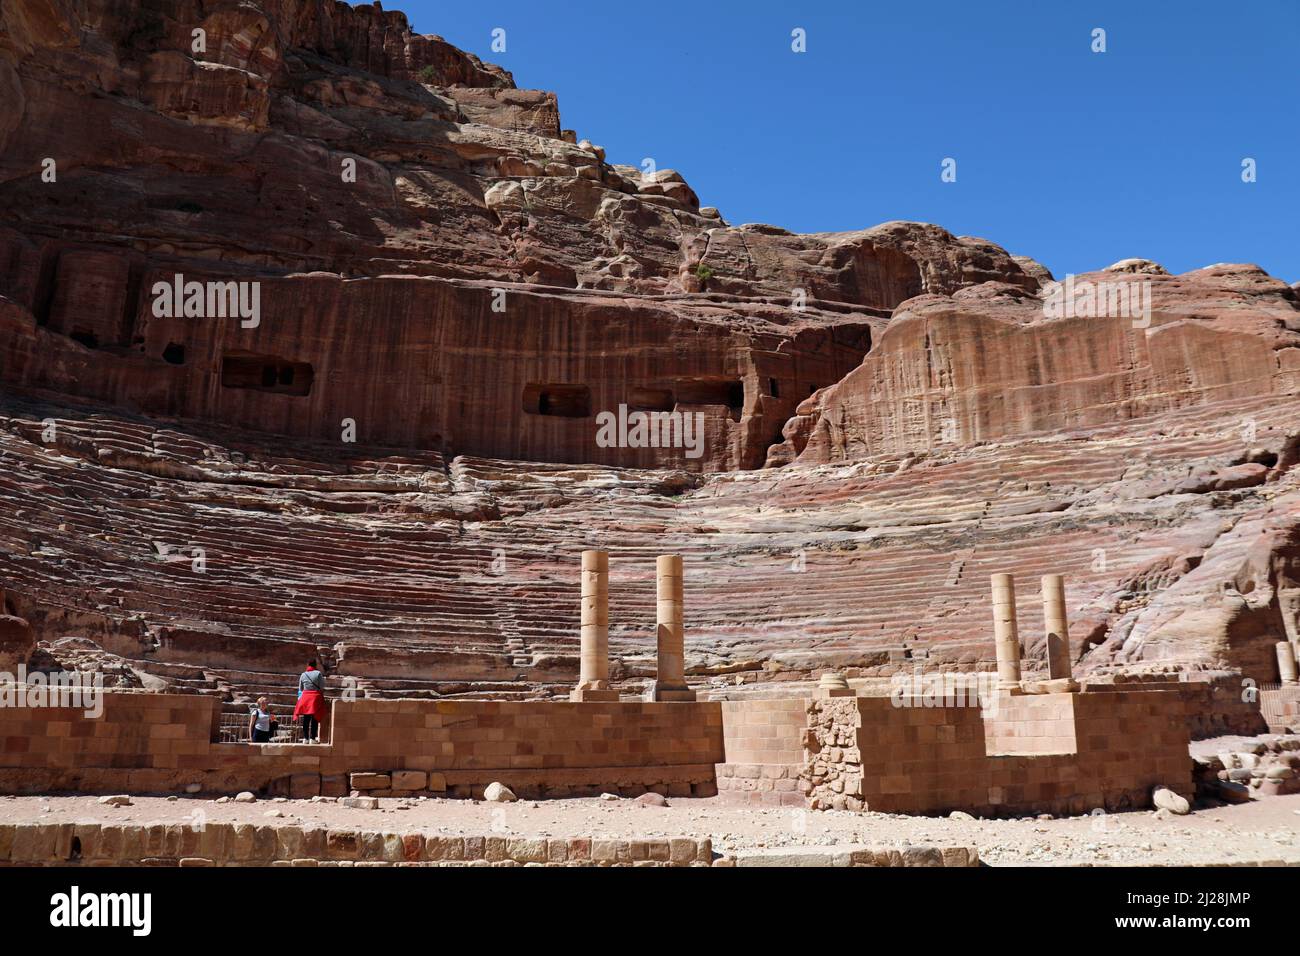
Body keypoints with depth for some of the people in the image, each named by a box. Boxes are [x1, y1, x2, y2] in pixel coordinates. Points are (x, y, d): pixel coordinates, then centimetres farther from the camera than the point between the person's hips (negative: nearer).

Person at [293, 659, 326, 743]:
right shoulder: (318, 673, -5)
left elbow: (300, 689, 15)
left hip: (305, 697, 4)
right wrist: (322, 695, 13)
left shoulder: (303, 674, 7)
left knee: (306, 719, 9)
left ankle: (305, 738, 11)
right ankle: (313, 738, -5)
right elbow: (322, 687, -5)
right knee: (315, 719, -2)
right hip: (316, 697, -4)